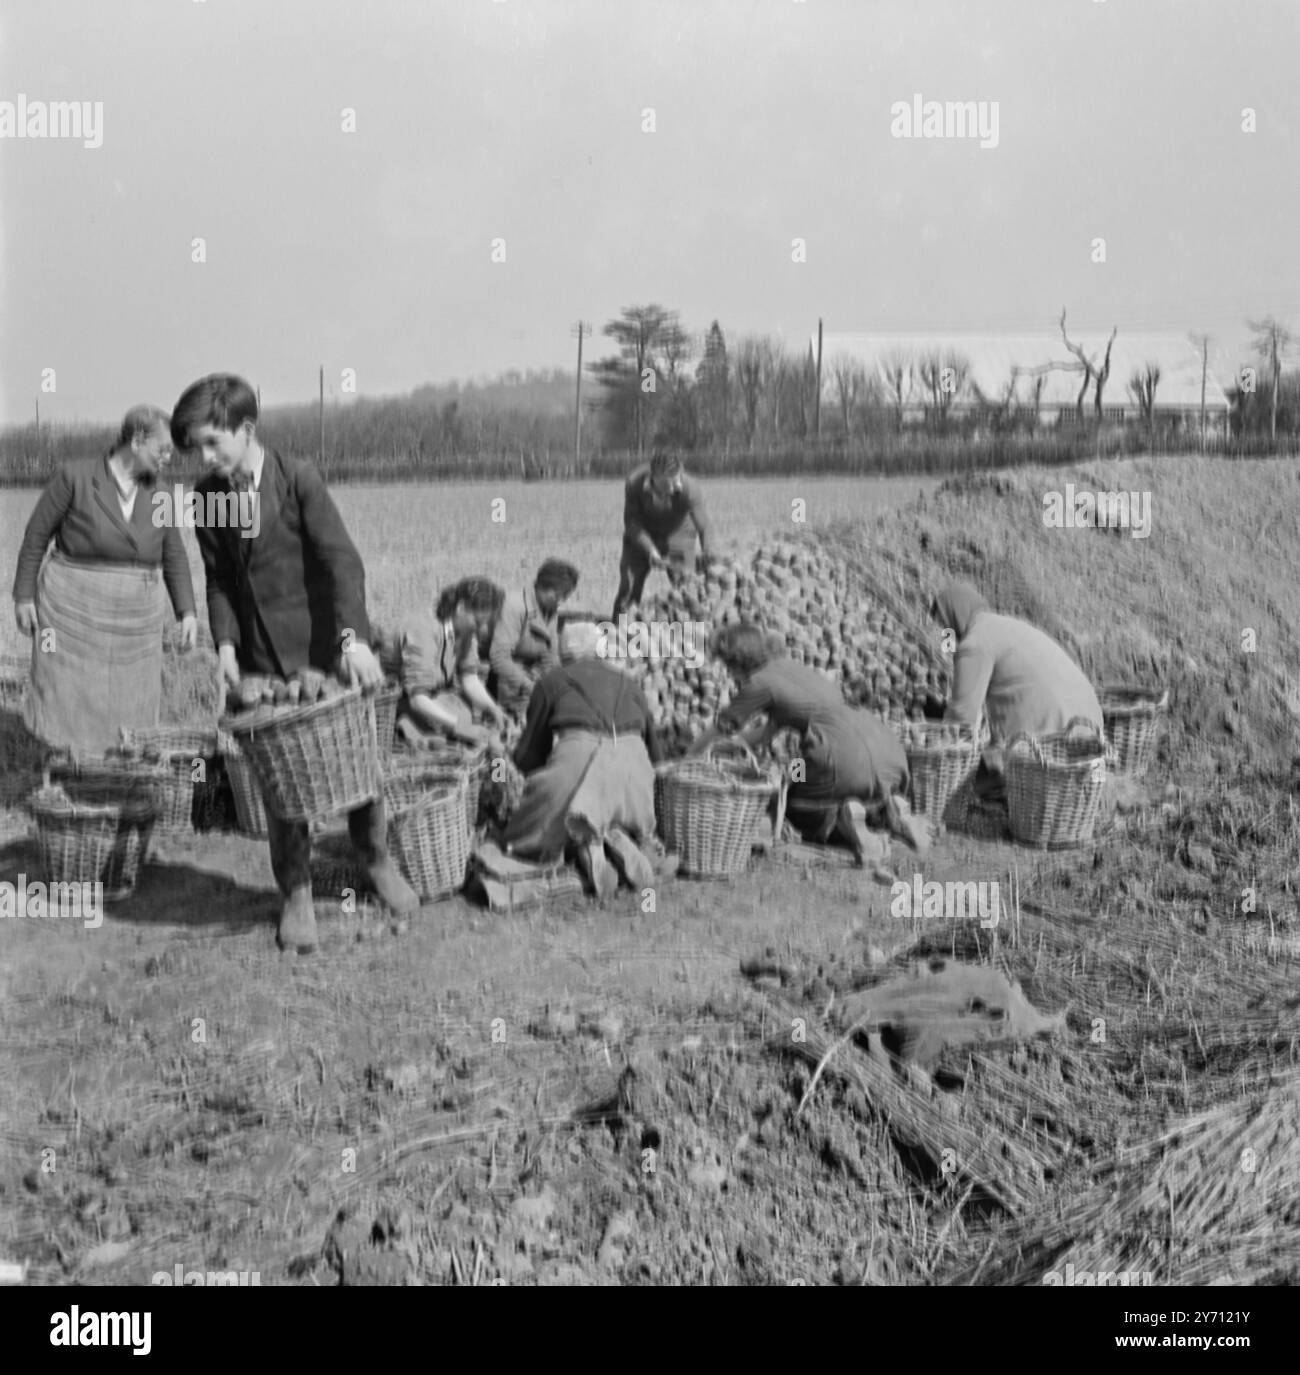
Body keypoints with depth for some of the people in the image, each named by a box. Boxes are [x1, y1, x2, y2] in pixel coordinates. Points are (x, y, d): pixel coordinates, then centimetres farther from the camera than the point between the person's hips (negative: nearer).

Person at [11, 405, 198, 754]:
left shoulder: (157, 495, 3)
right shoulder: (75, 476, -9)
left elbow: (174, 557, 8)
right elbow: (37, 534, -2)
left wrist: (187, 612, -2)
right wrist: (24, 595, -3)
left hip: (134, 619, 4)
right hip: (74, 612, -4)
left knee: (126, 720, 4)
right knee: (69, 709, -2)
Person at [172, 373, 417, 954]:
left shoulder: (299, 479, -11)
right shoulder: (207, 497, 2)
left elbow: (342, 561, -17)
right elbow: (218, 580, 8)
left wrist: (354, 637, -28)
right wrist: (226, 645, -7)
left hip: (325, 647, -3)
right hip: (260, 657, 3)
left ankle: (377, 859, 33)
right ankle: (296, 894, 17)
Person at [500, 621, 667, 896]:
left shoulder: (551, 681, 21)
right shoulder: (628, 684, 30)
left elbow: (528, 752, 23)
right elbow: (653, 751, 35)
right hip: (632, 760, 3)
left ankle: (584, 842, -17)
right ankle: (616, 838, -5)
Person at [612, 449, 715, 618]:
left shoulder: (689, 488, -34)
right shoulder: (634, 484, -31)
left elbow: (704, 526, -28)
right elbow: (631, 521, -17)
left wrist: (709, 560, -40)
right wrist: (650, 550, -28)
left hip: (677, 533, -1)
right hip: (641, 536, 1)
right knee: (628, 586, -1)